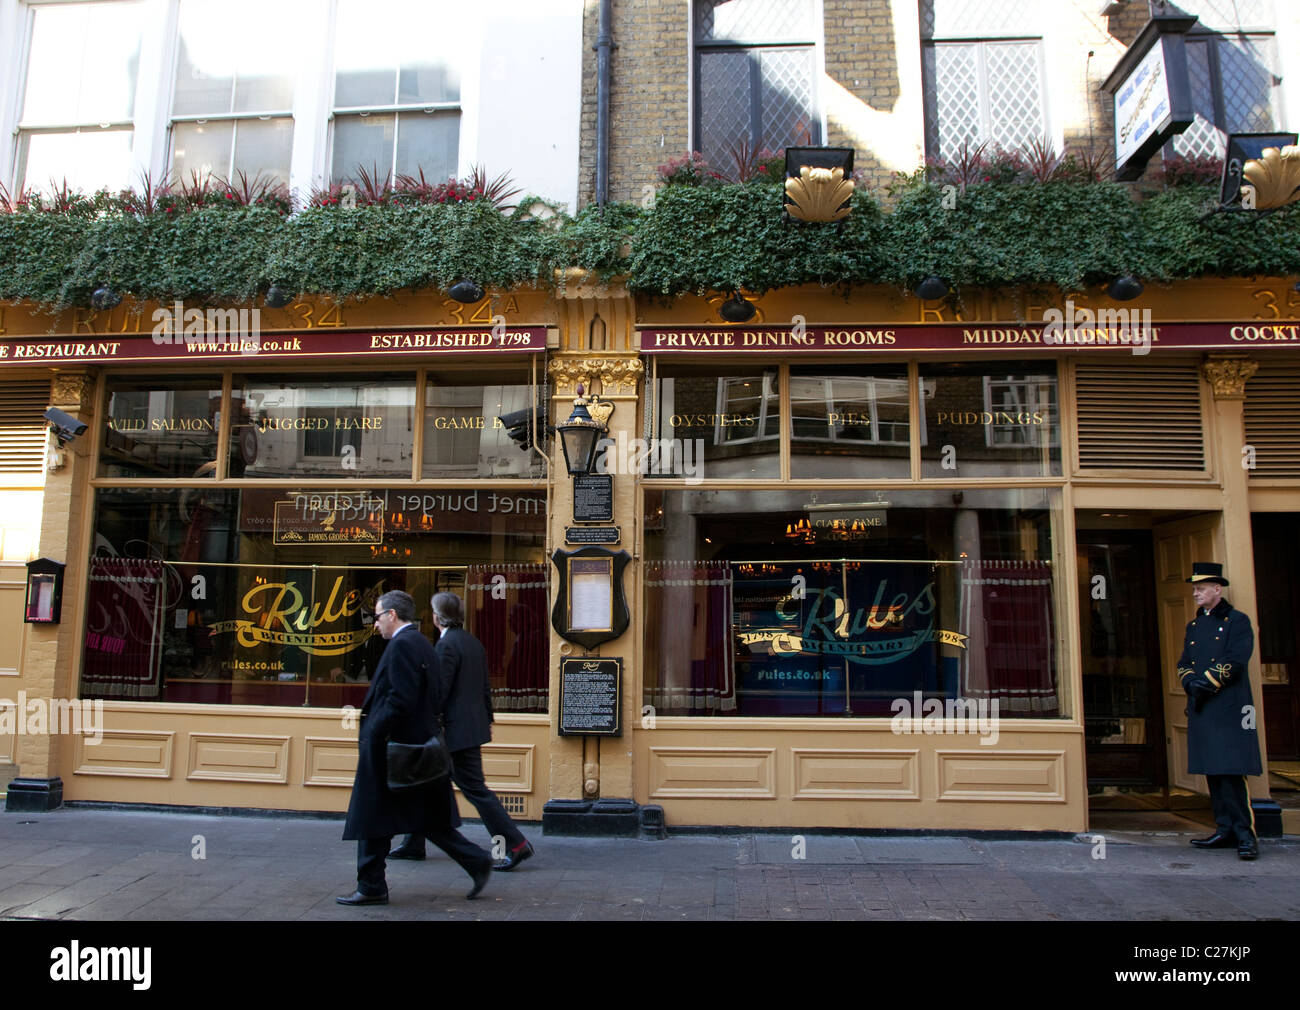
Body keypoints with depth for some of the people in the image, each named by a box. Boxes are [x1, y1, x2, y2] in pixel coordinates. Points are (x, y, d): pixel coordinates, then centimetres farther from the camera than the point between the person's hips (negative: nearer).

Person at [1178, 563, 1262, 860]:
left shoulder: (1237, 621, 0)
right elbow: (1183, 663, 14)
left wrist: (1207, 683, -15)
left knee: (1232, 772, -10)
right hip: (1201, 710, 7)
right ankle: (1226, 830, 15)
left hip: (1229, 707, -6)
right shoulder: (1193, 626, 19)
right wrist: (1191, 682, -6)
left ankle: (1245, 834, -5)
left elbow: (1235, 661, -11)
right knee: (1213, 772, 8)